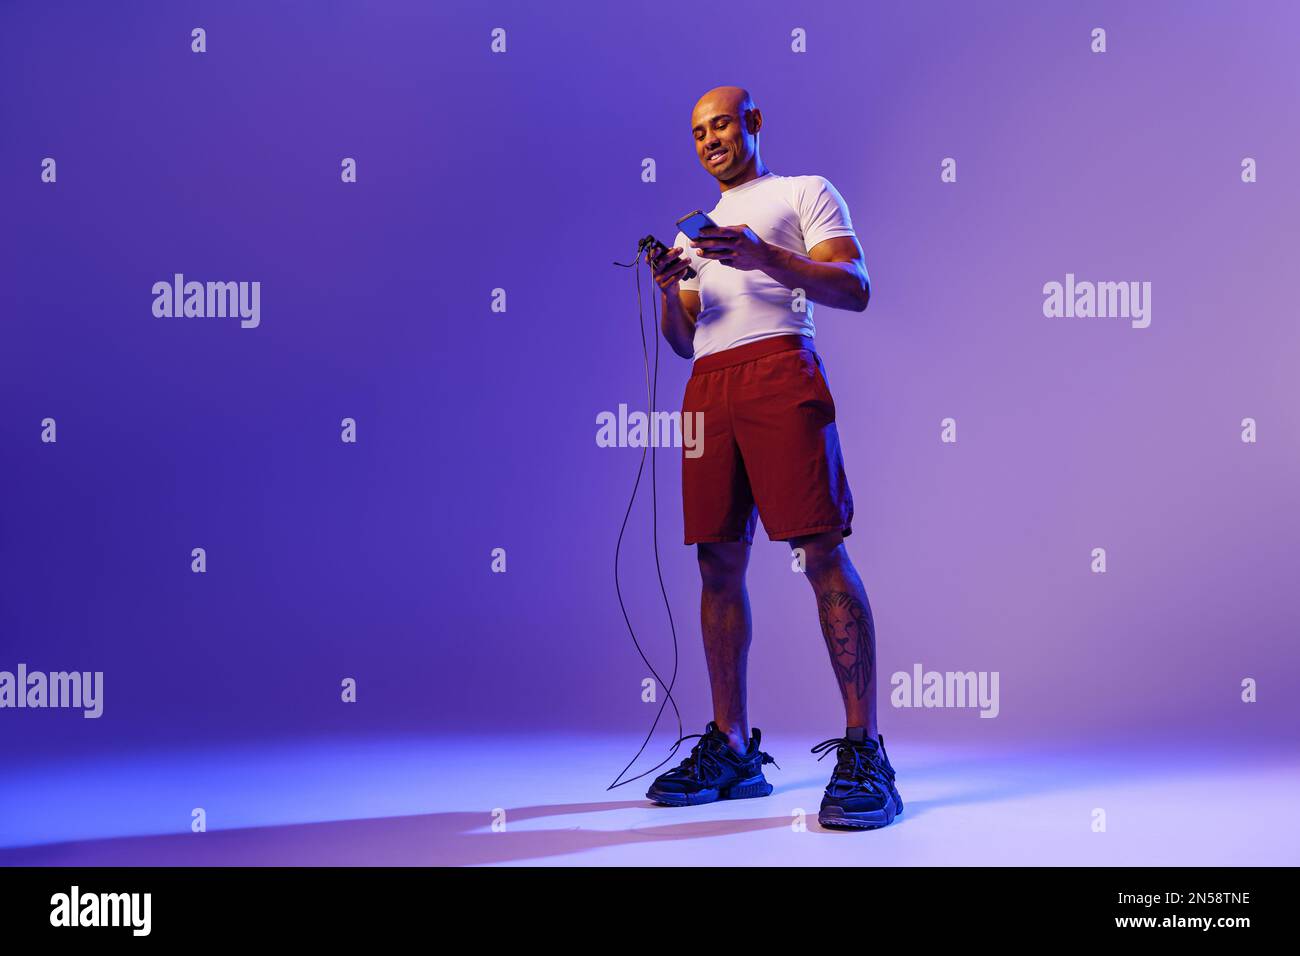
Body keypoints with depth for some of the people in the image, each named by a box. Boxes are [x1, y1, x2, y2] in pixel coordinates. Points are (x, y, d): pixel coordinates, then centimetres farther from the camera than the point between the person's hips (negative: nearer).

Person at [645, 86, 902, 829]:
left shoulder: (806, 193, 15)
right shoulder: (699, 229, 31)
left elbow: (856, 288, 0)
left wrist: (763, 255, -14)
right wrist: (670, 291, 4)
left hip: (779, 369, -6)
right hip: (709, 388, 6)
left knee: (823, 553, -15)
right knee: (719, 563, 1)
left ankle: (865, 752, -17)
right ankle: (732, 750, 7)